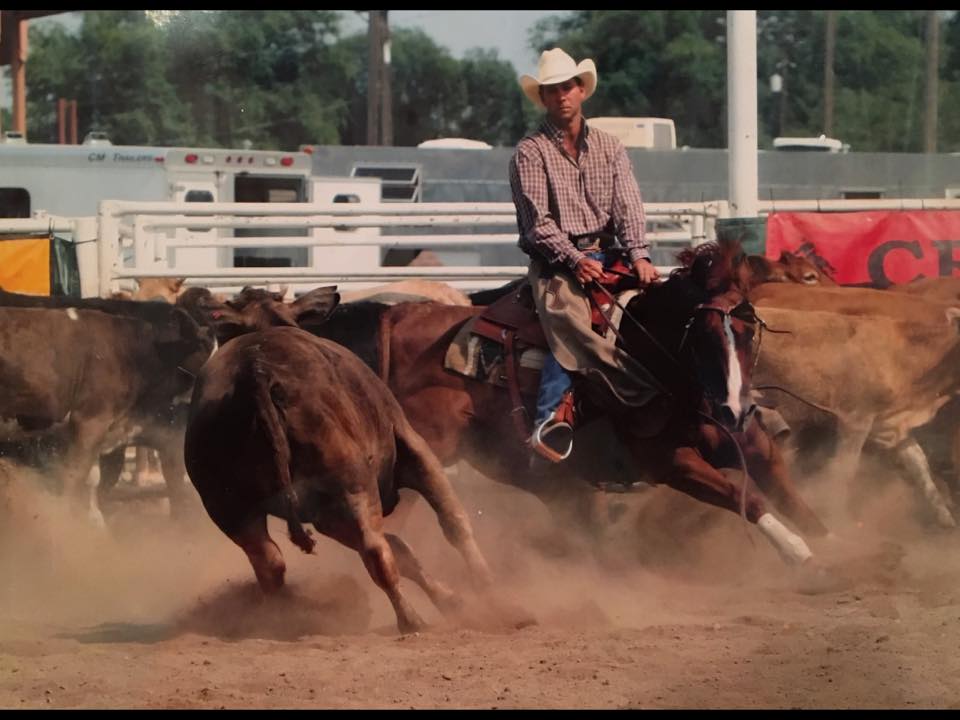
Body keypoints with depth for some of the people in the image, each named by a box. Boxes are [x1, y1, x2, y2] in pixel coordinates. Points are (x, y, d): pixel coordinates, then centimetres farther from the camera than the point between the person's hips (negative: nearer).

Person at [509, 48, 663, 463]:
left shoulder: (610, 148, 15)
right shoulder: (530, 152, 2)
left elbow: (627, 207, 5)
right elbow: (537, 221, -7)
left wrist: (638, 255, -13)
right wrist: (574, 260, -19)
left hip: (605, 255, 4)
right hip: (555, 261, -4)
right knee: (569, 319, -33)